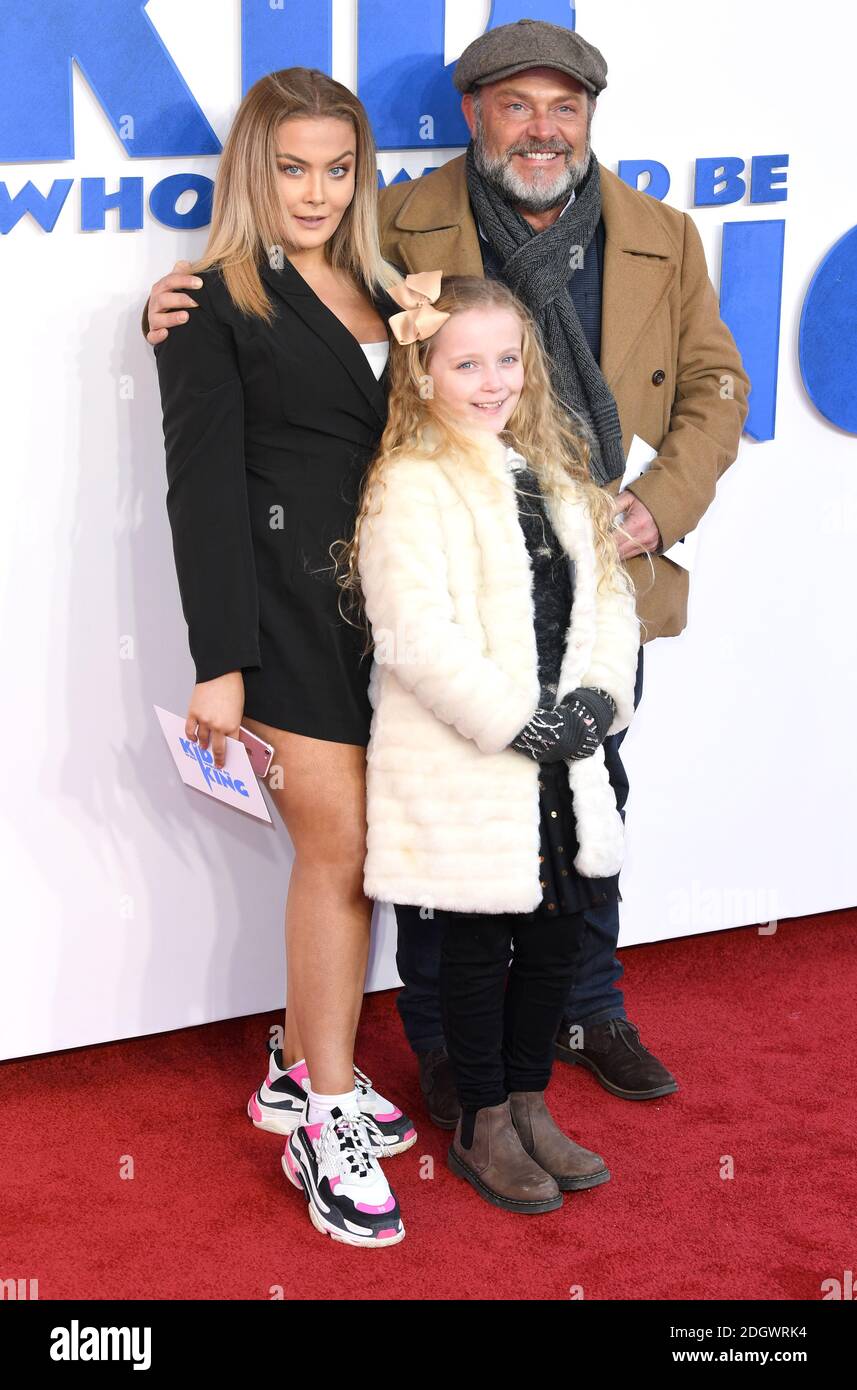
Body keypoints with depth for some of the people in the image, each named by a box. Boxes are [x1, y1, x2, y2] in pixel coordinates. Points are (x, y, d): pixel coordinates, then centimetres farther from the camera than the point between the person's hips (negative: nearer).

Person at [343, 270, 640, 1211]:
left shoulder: (557, 478, 12)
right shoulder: (410, 486, -12)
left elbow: (609, 595, 11)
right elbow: (418, 639, -20)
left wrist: (596, 698, -6)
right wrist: (522, 723, -18)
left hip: (560, 762, 7)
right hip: (464, 773, -7)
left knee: (556, 937, 15)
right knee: (478, 947, 6)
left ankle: (528, 1103, 33)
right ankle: (482, 1128, 23)